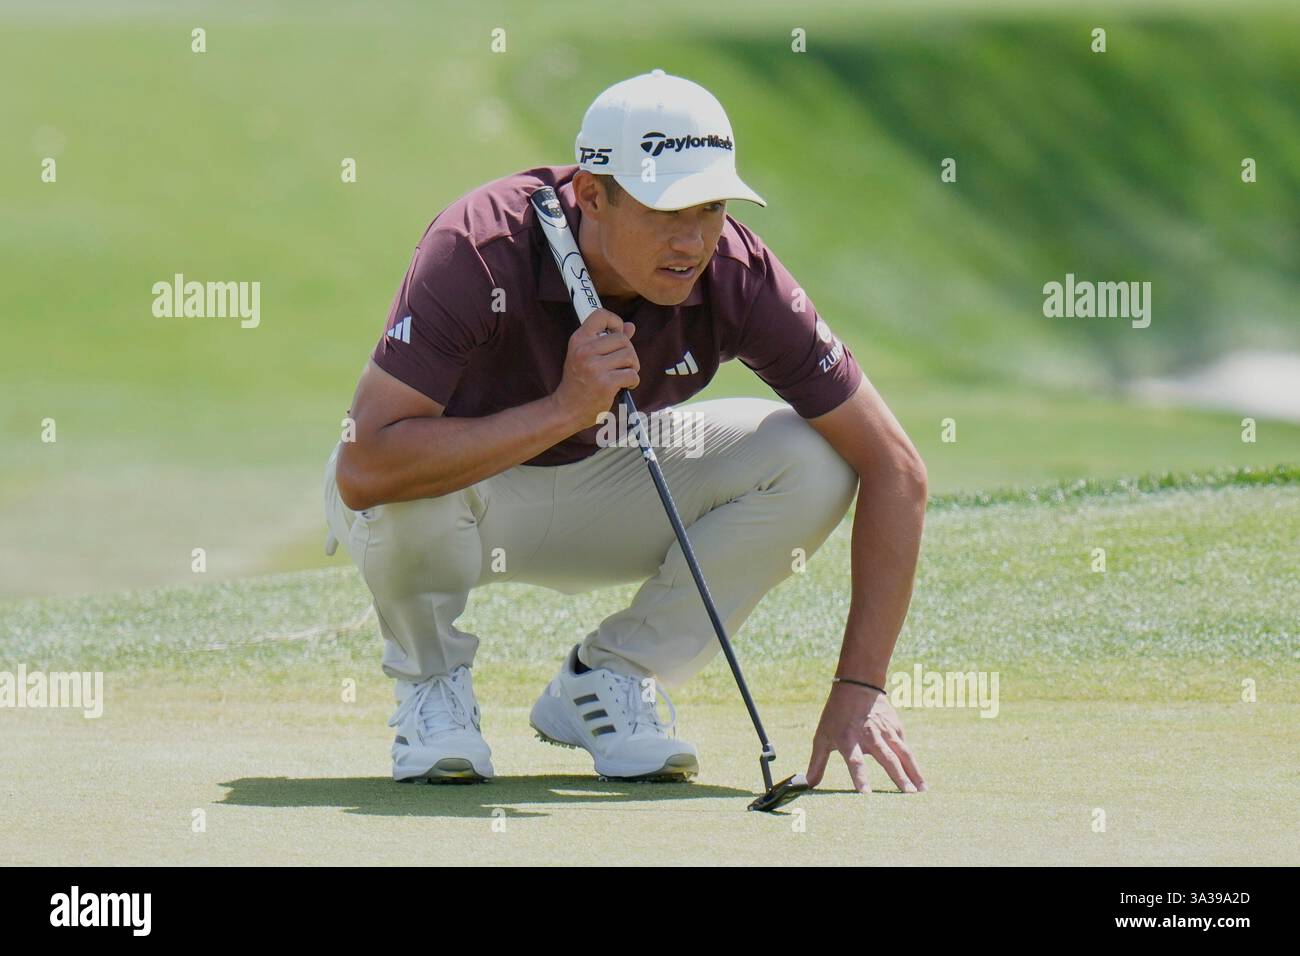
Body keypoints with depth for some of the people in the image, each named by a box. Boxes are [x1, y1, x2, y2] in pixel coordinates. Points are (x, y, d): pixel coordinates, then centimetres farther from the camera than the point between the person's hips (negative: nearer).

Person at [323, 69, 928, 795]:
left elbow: (895, 468, -20)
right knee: (412, 480, -39)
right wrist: (563, 410, -45)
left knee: (811, 458, -20)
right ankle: (432, 682, -6)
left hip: (600, 500, 3)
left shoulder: (737, 276, -24)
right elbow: (363, 469, -42)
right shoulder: (481, 247, -33)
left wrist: (860, 689, -27)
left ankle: (608, 678, -1)